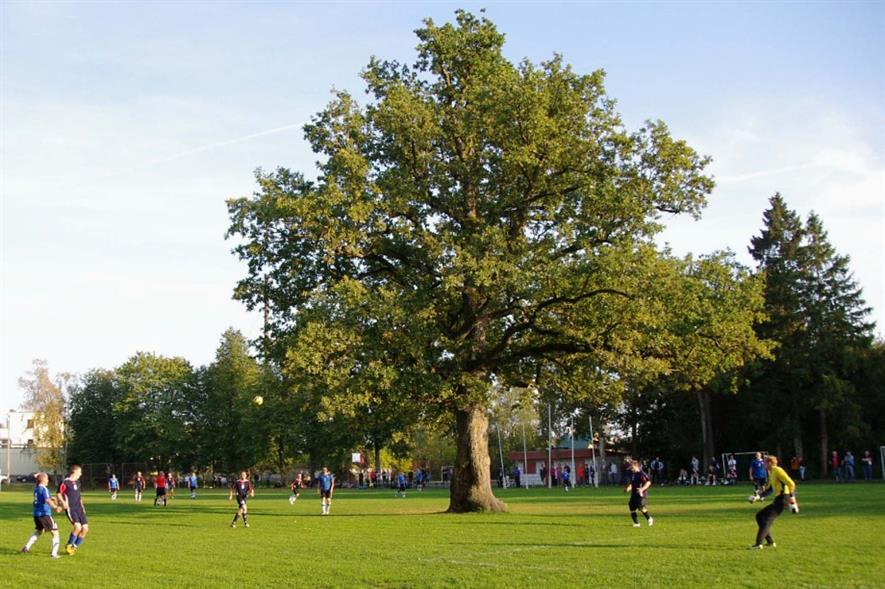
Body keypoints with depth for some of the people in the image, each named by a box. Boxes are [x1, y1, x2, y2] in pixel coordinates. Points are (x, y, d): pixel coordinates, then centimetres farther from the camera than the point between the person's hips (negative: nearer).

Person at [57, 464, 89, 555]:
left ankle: (75, 547, 16)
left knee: (85, 529, 0)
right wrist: (63, 502, -23)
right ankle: (68, 546, -4)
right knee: (77, 526, -23)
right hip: (70, 508, -8)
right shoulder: (65, 482, -8)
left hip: (79, 508, 8)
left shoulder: (77, 482, 16)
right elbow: (58, 494, -6)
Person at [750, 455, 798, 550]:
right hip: (778, 499, 10)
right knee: (759, 516, 11)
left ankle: (758, 544, -24)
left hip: (782, 498, -10)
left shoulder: (777, 471, -11)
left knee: (767, 519, -17)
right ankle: (770, 542, 10)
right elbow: (770, 489, 27)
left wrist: (792, 498, -21)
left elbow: (791, 483, -18)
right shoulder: (771, 473, 18)